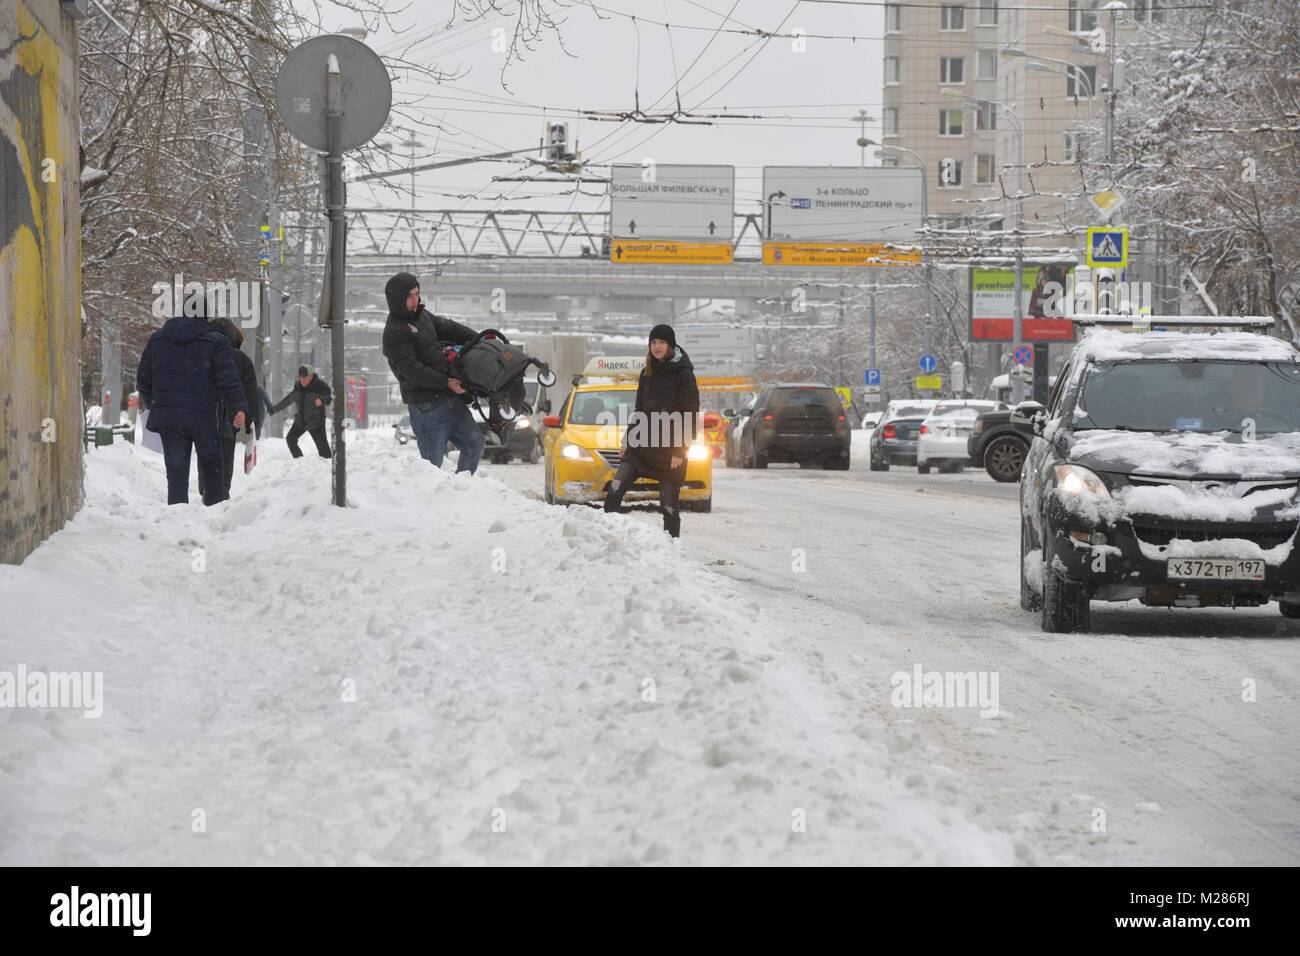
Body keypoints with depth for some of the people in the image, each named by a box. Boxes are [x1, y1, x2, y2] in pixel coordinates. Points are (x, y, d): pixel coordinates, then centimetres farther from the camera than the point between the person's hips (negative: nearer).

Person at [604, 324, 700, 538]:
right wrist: (628, 440, 17)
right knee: (615, 491, -9)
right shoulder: (647, 374, 14)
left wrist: (680, 450, -14)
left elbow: (690, 414, -9)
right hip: (643, 444, 6)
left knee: (669, 504, -1)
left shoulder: (683, 374, -5)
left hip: (670, 448, -5)